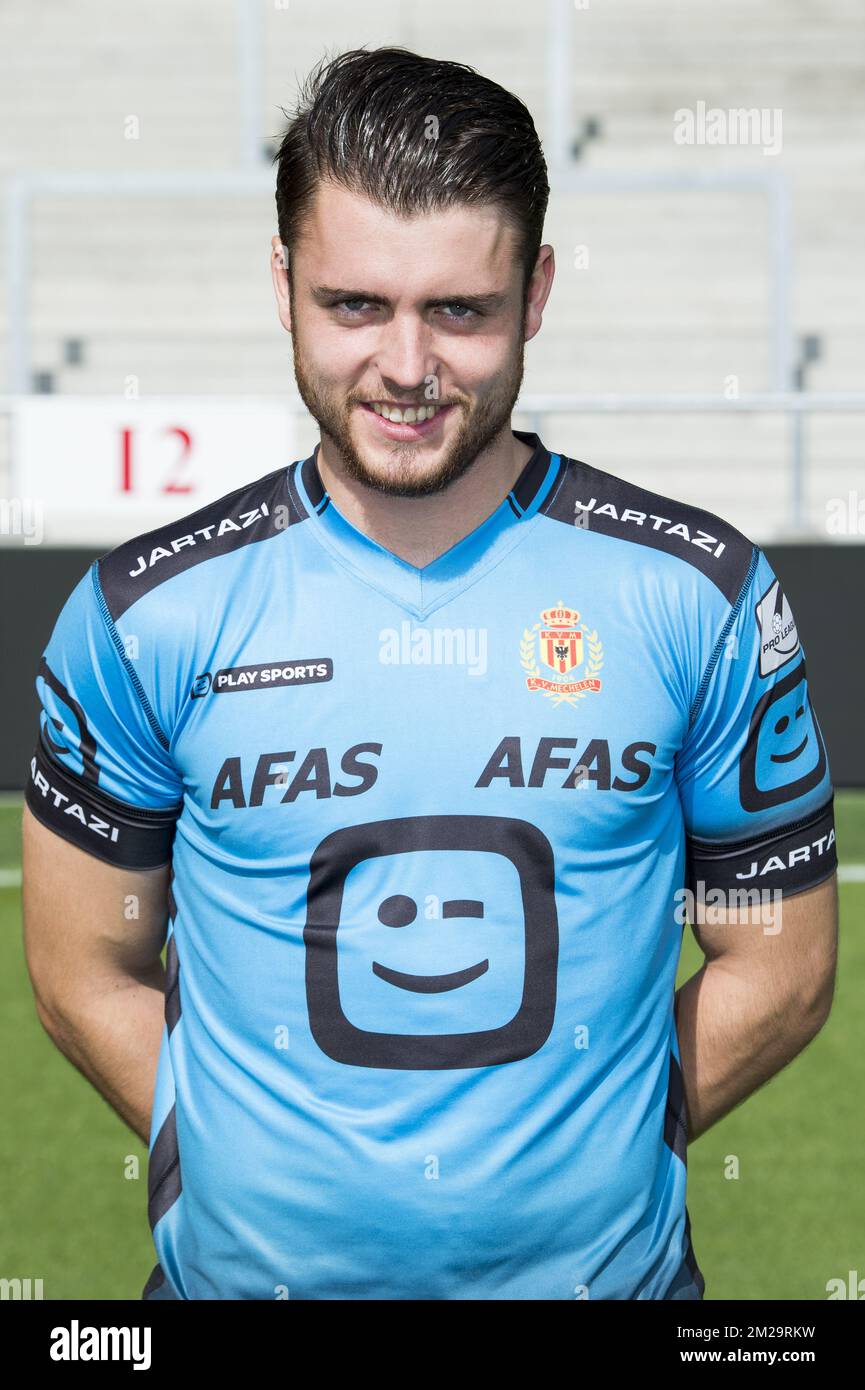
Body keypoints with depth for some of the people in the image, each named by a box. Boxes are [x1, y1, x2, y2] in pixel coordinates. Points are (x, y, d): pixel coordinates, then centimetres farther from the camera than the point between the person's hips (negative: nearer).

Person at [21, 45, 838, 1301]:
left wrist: (572, 1167, -7)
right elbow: (87, 976, 1)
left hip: (600, 1268, 0)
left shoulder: (698, 596, -6)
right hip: (247, 1268, 0)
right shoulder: (146, 616, -6)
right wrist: (276, 1182, -8)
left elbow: (779, 971, 0)